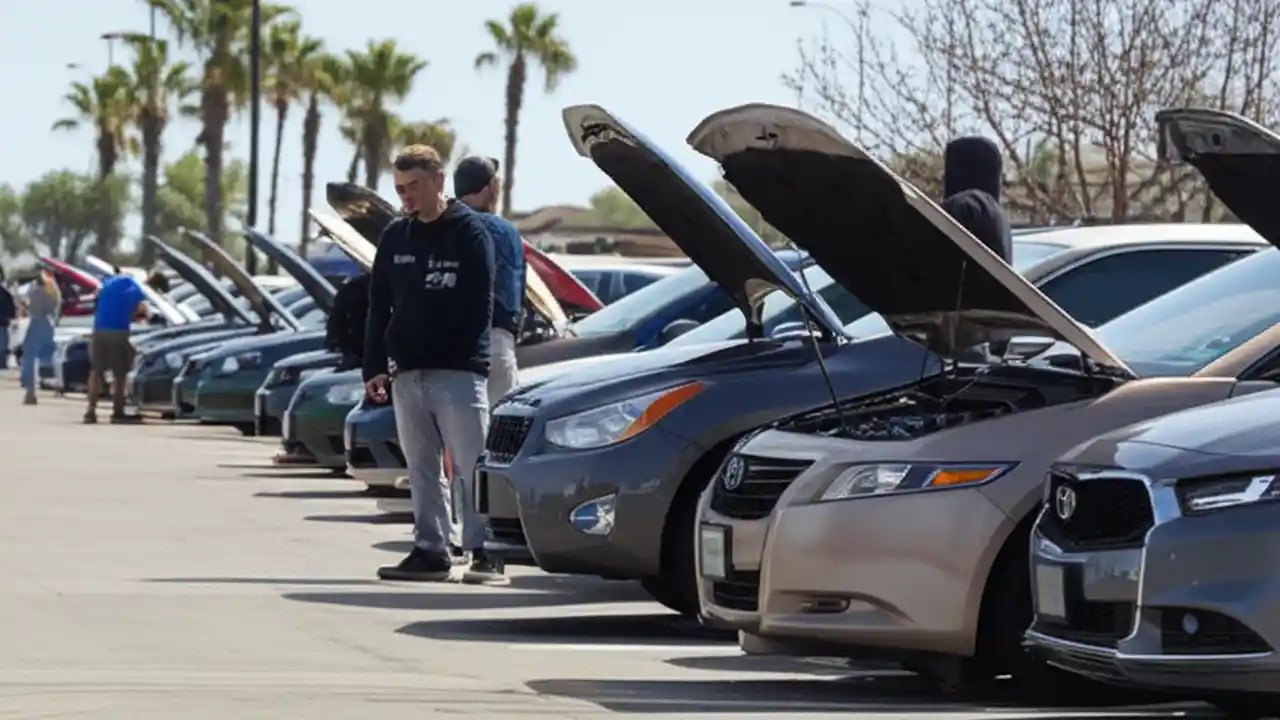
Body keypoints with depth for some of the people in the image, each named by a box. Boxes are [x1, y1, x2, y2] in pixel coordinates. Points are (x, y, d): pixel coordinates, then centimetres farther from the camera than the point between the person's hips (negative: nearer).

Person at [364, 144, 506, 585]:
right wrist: (375, 366, 6)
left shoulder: (469, 232, -1)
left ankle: (485, 552, -8)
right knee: (422, 467, 7)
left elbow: (479, 305, -6)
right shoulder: (395, 237, 14)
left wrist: (465, 356, -14)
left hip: (458, 370, -6)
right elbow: (379, 306, 14)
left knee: (472, 466, -8)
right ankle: (430, 550, 11)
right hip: (406, 373, 6)